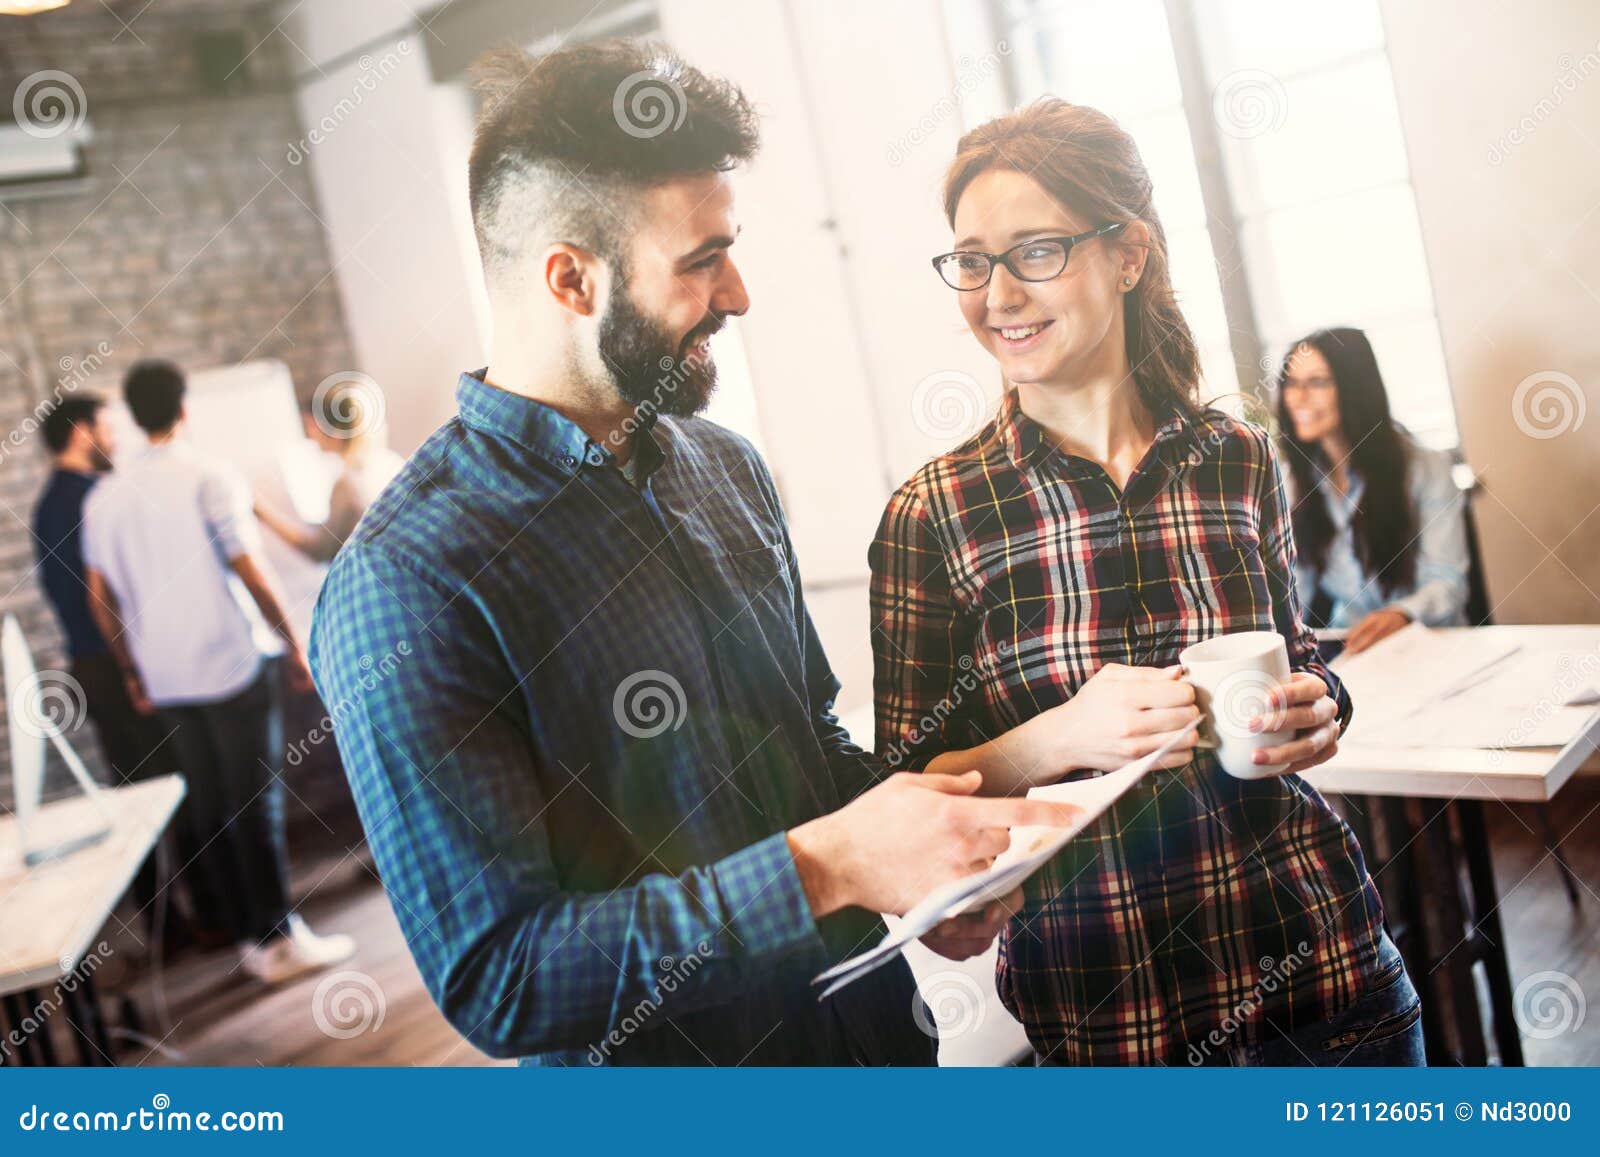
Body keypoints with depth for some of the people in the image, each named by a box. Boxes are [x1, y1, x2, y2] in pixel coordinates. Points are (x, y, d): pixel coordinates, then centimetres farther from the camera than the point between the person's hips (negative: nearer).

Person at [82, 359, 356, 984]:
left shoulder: (104, 497, 8)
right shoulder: (210, 480, -9)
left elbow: (99, 597, 11)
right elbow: (251, 574, -12)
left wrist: (132, 672, 20)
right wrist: (293, 646, -3)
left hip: (165, 680, 5)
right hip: (232, 664, -5)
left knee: (206, 808, 11)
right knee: (256, 803, -1)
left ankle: (246, 934, 18)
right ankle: (279, 939, 3)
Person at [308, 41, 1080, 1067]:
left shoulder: (728, 469, -1)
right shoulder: (404, 586, -23)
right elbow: (495, 980, -25)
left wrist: (917, 855, -8)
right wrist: (825, 866, -30)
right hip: (660, 1062, -6)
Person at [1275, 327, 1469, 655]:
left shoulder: (1426, 468, 0)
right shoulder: (1294, 480, 12)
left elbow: (1446, 580, -7)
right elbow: (1295, 584, 8)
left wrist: (1401, 615, -29)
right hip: (1344, 646, 2)